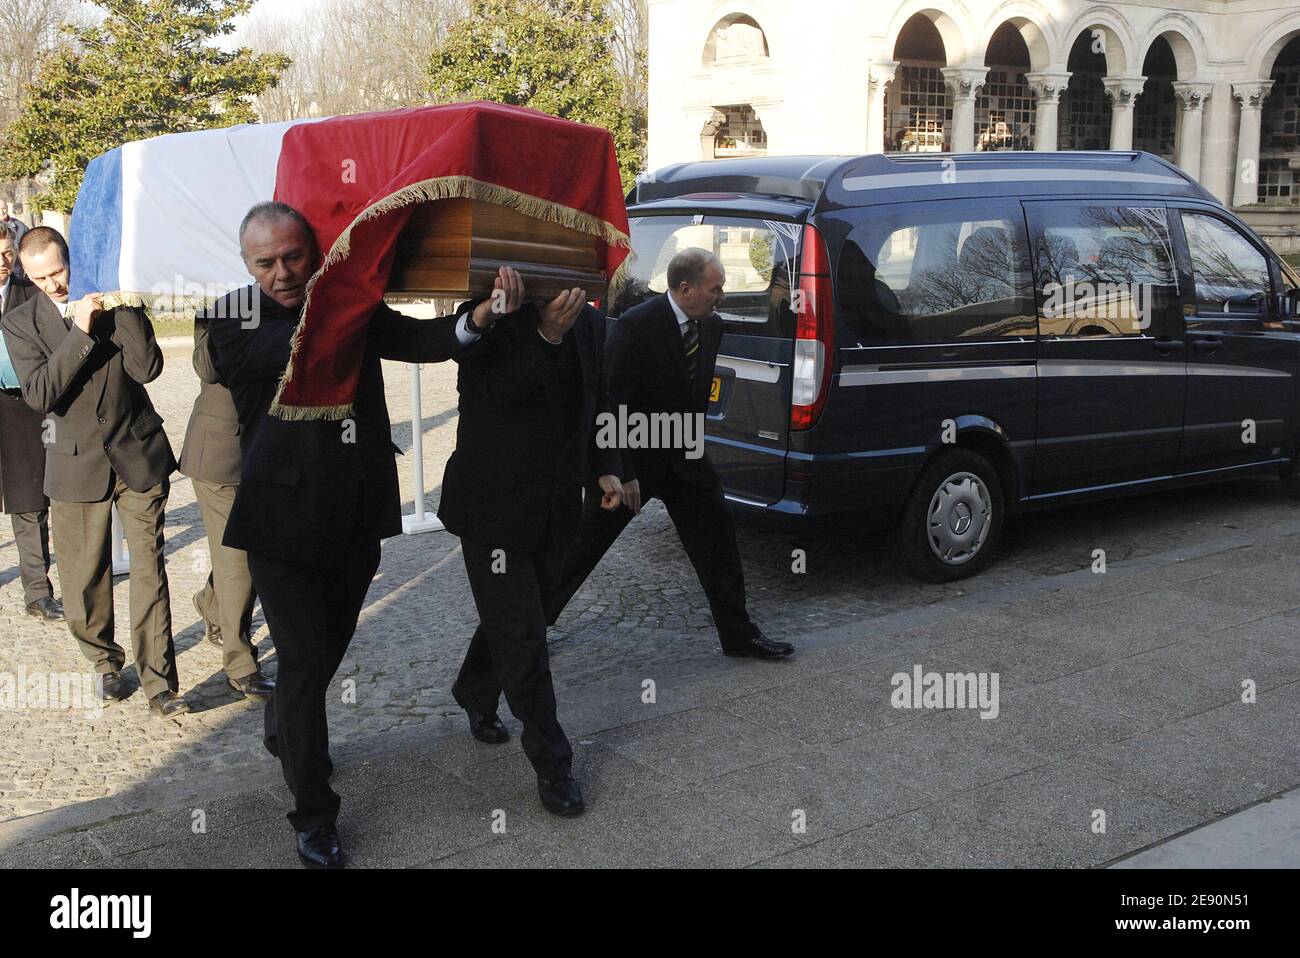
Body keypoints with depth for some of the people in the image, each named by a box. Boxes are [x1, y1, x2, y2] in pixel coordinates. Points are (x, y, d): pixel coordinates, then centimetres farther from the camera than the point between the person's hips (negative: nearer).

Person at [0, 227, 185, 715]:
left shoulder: (118, 303, 1)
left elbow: (147, 368, -11)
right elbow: (40, 395, -15)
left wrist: (121, 309, -19)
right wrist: (80, 332, -22)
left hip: (138, 455, -1)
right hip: (78, 464, 1)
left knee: (149, 570, -3)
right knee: (85, 577, 10)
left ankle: (158, 681, 2)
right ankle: (106, 663, 32)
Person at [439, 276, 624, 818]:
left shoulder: (589, 322, 2)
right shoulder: (490, 316, -16)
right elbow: (495, 389, -32)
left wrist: (606, 467, 9)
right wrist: (546, 334, -43)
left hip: (556, 505, 6)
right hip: (496, 504, -6)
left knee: (512, 617, 20)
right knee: (521, 636, -2)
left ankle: (474, 696, 48)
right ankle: (551, 763, 10)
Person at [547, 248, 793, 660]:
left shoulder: (711, 325, 0)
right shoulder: (636, 325, -21)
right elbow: (614, 403, -20)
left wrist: (696, 447, 14)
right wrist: (623, 472, -20)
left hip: (684, 457, 6)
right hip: (634, 457, -6)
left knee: (718, 541, 6)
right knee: (585, 544, 6)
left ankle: (739, 634, 18)